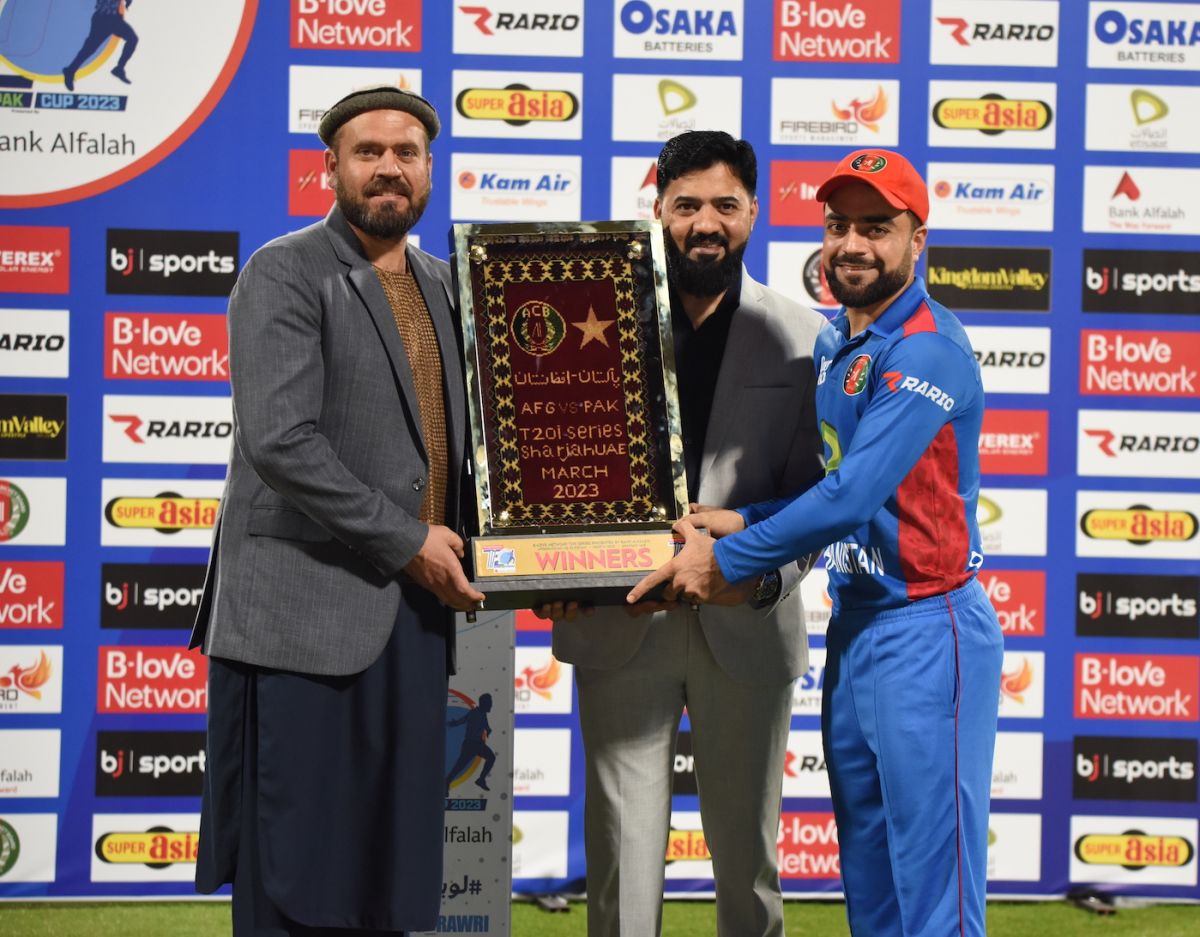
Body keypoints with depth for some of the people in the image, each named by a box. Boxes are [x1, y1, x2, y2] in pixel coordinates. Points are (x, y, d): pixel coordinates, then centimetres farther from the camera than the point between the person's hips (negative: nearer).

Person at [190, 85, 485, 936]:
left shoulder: (442, 285, 15)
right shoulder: (285, 275, -6)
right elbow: (279, 442, -17)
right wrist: (407, 541, -13)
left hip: (413, 612, 7)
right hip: (307, 615, -6)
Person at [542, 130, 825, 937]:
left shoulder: (798, 338, 3)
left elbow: (811, 489, 0)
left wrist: (767, 574, -17)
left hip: (746, 626, 0)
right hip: (620, 625, 0)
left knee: (747, 848, 11)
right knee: (622, 849, 5)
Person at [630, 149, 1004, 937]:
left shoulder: (927, 351, -16)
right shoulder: (833, 343, 13)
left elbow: (851, 495, -23)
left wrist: (728, 560, -15)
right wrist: (743, 522, -1)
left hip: (925, 632, -9)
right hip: (854, 623, 9)